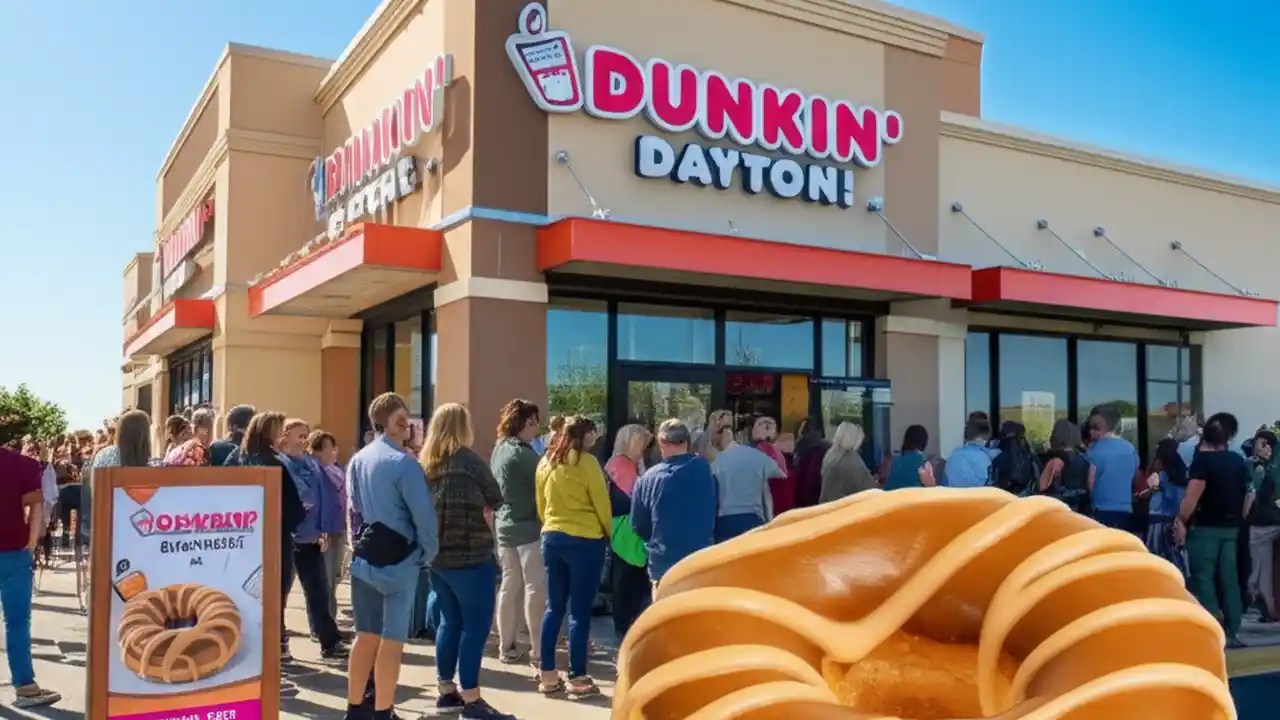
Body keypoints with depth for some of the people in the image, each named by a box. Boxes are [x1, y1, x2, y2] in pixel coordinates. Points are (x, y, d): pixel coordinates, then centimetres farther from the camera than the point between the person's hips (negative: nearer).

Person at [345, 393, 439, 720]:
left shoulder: (357, 460, 9)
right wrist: (428, 554, -2)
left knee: (366, 635, 17)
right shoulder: (404, 463, -16)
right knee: (392, 640, 1)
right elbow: (423, 514, -16)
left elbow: (354, 509, 14)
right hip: (399, 559, -7)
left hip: (363, 557, 8)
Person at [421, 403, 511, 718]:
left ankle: (447, 691, 22)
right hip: (470, 556, -7)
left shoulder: (425, 462, 8)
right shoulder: (468, 459, -11)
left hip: (437, 556, 7)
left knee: (450, 622, 16)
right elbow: (496, 500, -2)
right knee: (476, 626, -2)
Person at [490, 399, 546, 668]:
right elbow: (542, 488, -14)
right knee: (535, 589, -2)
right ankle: (538, 649, 2)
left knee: (509, 586, 11)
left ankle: (507, 647, 16)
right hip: (528, 528, -8)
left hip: (505, 527, 8)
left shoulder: (499, 449, 9)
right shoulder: (523, 454, -17)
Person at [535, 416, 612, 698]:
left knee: (554, 607, 13)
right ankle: (577, 678, 6)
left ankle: (547, 675, 17)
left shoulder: (546, 462, 7)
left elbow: (541, 505, 13)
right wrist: (611, 535, 7)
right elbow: (601, 504, -7)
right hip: (585, 541, -6)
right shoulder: (586, 462, -11)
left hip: (552, 538, 6)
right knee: (580, 611, 0)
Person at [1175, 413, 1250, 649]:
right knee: (1229, 578, 8)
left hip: (1205, 526, -6)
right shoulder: (1239, 461, 9)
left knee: (1203, 577, -3)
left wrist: (1181, 520, -13)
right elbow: (1246, 494, 14)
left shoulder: (1203, 459, -11)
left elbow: (1193, 495, -19)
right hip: (1230, 526, 6)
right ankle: (1232, 632, 9)